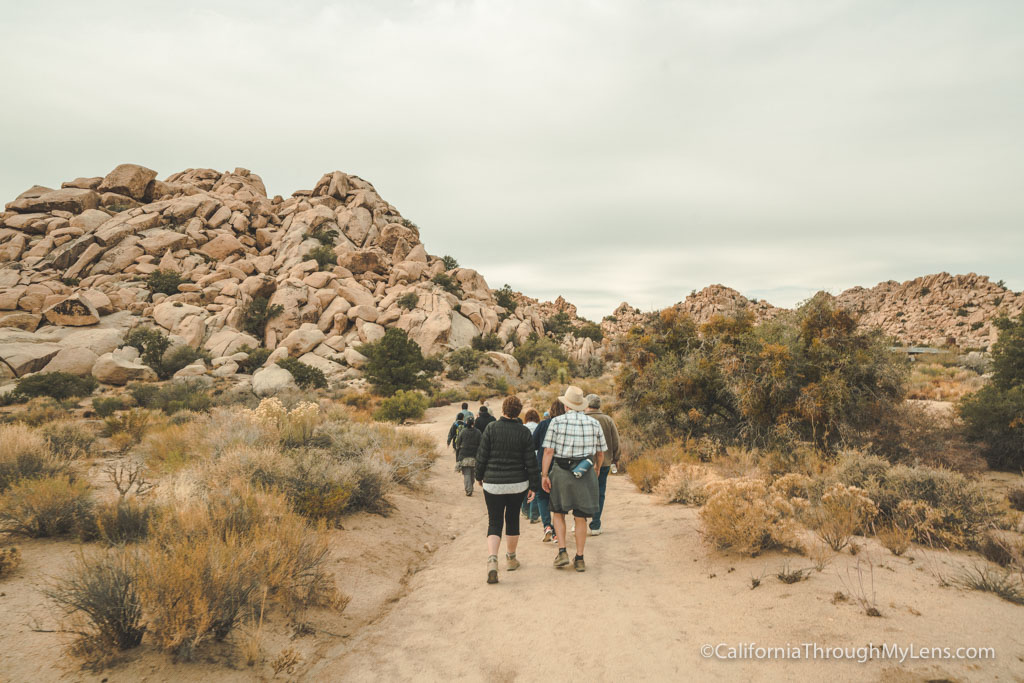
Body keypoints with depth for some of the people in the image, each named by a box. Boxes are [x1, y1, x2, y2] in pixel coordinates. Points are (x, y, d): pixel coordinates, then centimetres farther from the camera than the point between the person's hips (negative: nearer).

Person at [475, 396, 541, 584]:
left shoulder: (491, 429, -8)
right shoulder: (524, 432, -4)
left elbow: (482, 456, -4)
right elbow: (531, 462, -2)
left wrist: (479, 476, 12)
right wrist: (533, 486, 5)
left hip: (493, 484, -1)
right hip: (518, 484, 2)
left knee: (494, 523, 3)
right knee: (513, 519, 18)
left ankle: (492, 561, -17)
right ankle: (511, 559, 31)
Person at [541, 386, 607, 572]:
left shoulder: (557, 422, -5)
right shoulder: (594, 423, 3)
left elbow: (548, 451, -10)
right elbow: (600, 452, 10)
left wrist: (544, 474, -6)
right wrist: (597, 468, 27)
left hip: (561, 472, -2)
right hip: (585, 474, 2)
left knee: (558, 513, 16)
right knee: (580, 517, 10)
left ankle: (562, 552, 5)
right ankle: (579, 559, 14)